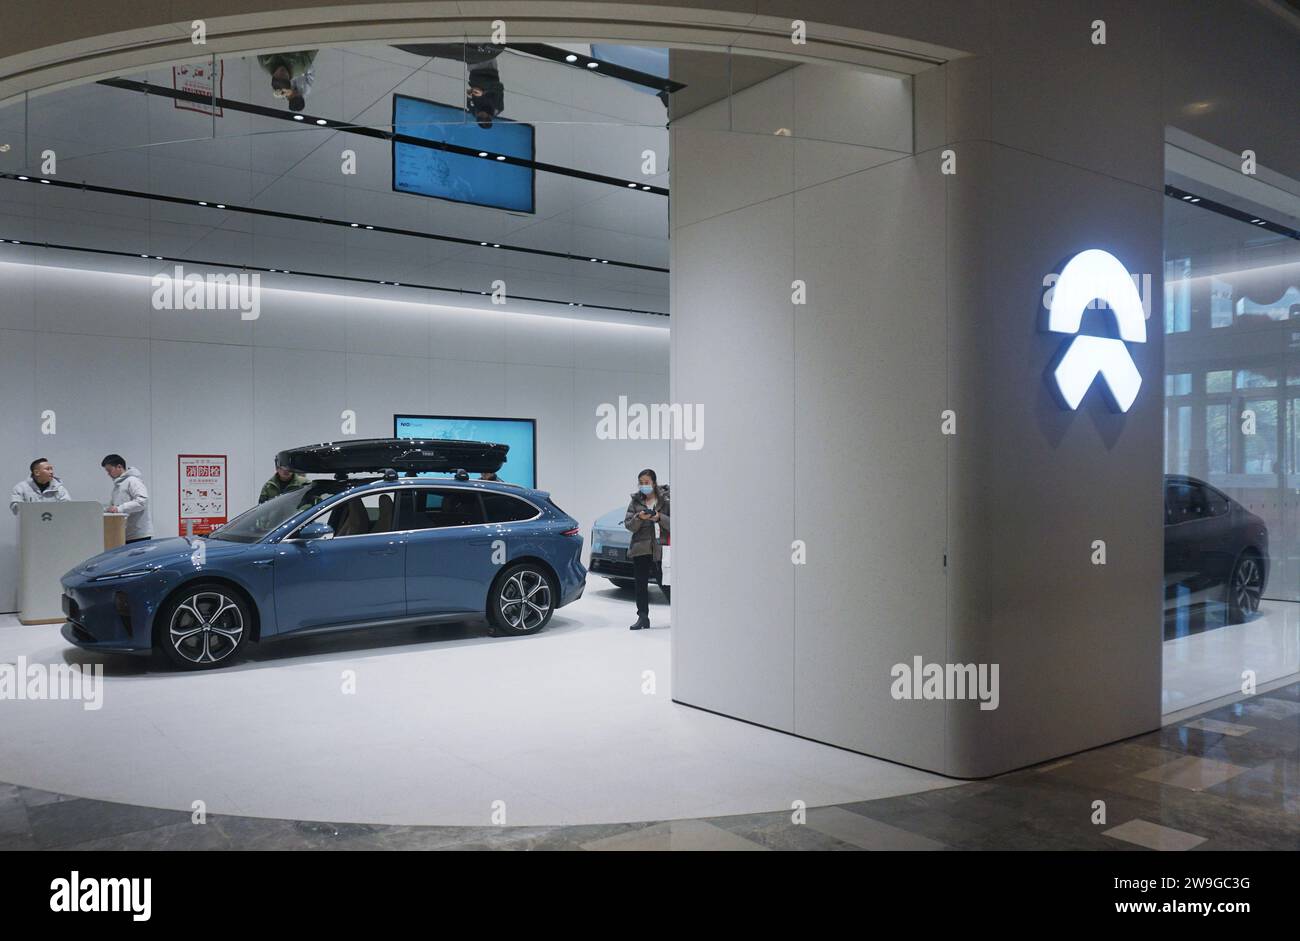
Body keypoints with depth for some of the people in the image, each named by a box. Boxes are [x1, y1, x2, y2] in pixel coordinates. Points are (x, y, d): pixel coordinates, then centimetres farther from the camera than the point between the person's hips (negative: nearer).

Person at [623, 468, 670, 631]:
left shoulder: (665, 500, 3)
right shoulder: (635, 501, 10)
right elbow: (628, 524, 4)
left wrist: (659, 517, -19)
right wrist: (638, 518, -15)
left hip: (659, 547, -3)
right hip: (640, 548, 3)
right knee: (641, 584, 3)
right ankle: (643, 617, 8)